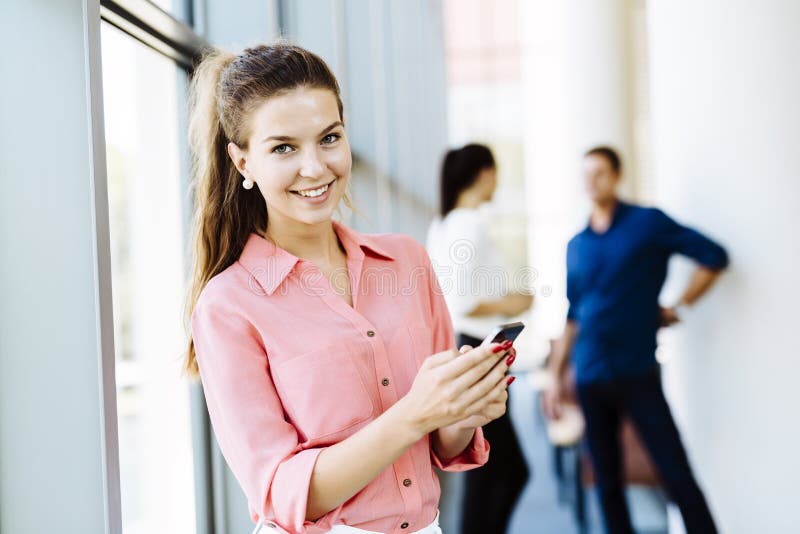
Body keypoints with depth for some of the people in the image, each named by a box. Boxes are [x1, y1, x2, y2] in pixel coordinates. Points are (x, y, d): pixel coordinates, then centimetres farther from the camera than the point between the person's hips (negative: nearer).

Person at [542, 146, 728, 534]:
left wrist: (677, 308, -3)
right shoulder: (576, 246, 12)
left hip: (638, 373, -4)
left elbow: (713, 257, -1)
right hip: (590, 380, 4)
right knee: (607, 484, 8)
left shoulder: (648, 223, 0)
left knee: (678, 476, -7)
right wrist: (555, 377, 14)